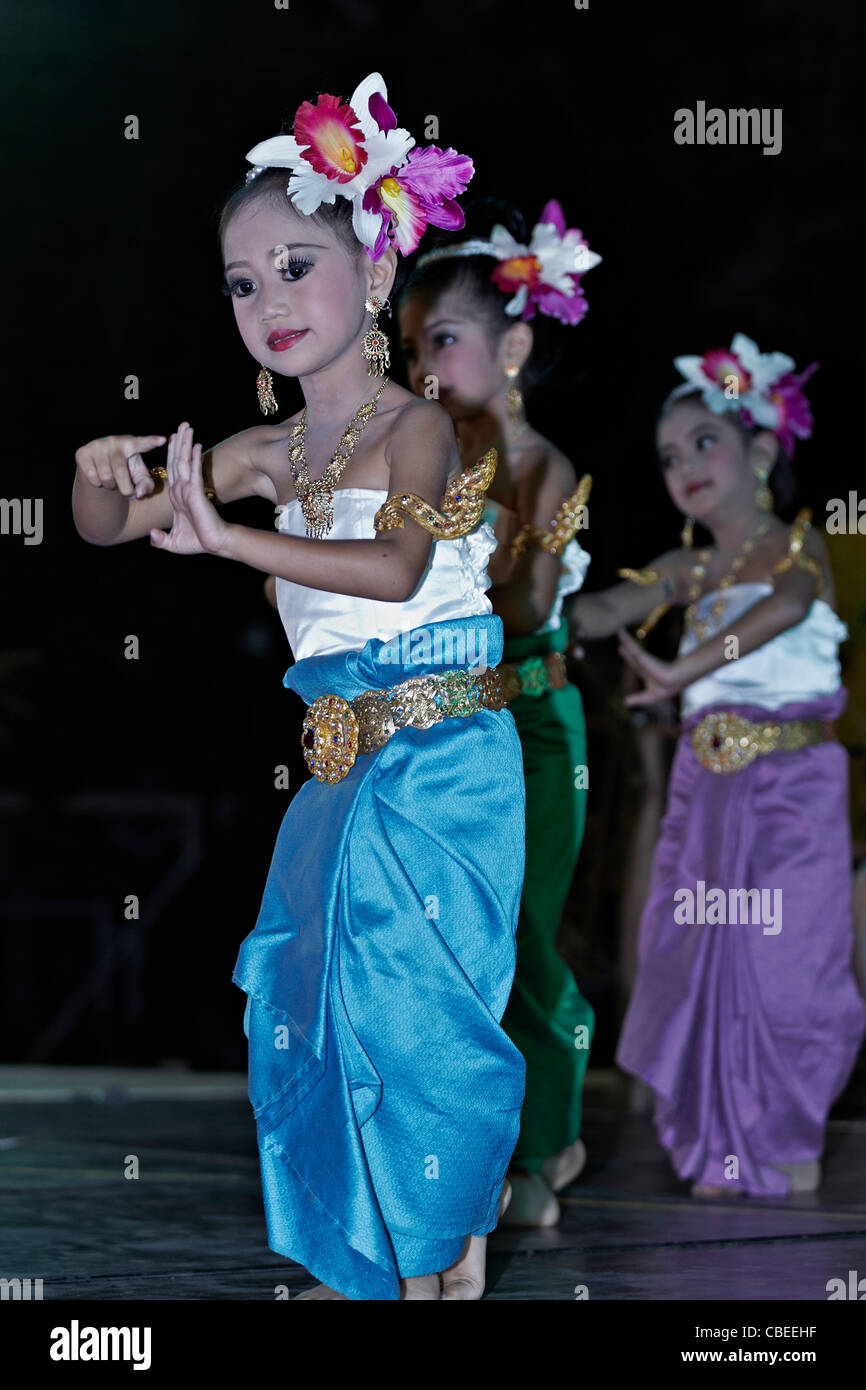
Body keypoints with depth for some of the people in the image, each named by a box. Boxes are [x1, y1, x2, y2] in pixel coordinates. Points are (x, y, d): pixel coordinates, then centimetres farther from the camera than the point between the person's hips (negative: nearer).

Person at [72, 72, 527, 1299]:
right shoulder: (264, 454, 9)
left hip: (437, 768, -7)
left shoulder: (416, 428, -9)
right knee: (324, 1003, 10)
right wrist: (101, 472, -9)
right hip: (339, 770, 7)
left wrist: (226, 538, -32)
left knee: (420, 1010, -6)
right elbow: (105, 527, 16)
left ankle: (447, 1264, 7)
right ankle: (374, 1264, 23)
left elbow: (396, 566, -28)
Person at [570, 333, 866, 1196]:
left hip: (794, 779, -4)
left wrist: (682, 670, -32)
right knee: (701, 958, -1)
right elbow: (615, 607, -1)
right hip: (706, 783, 4)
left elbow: (784, 607, -21)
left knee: (785, 956, -7)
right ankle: (727, 1148, 11)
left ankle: (792, 1147, 8)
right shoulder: (687, 570, 14)